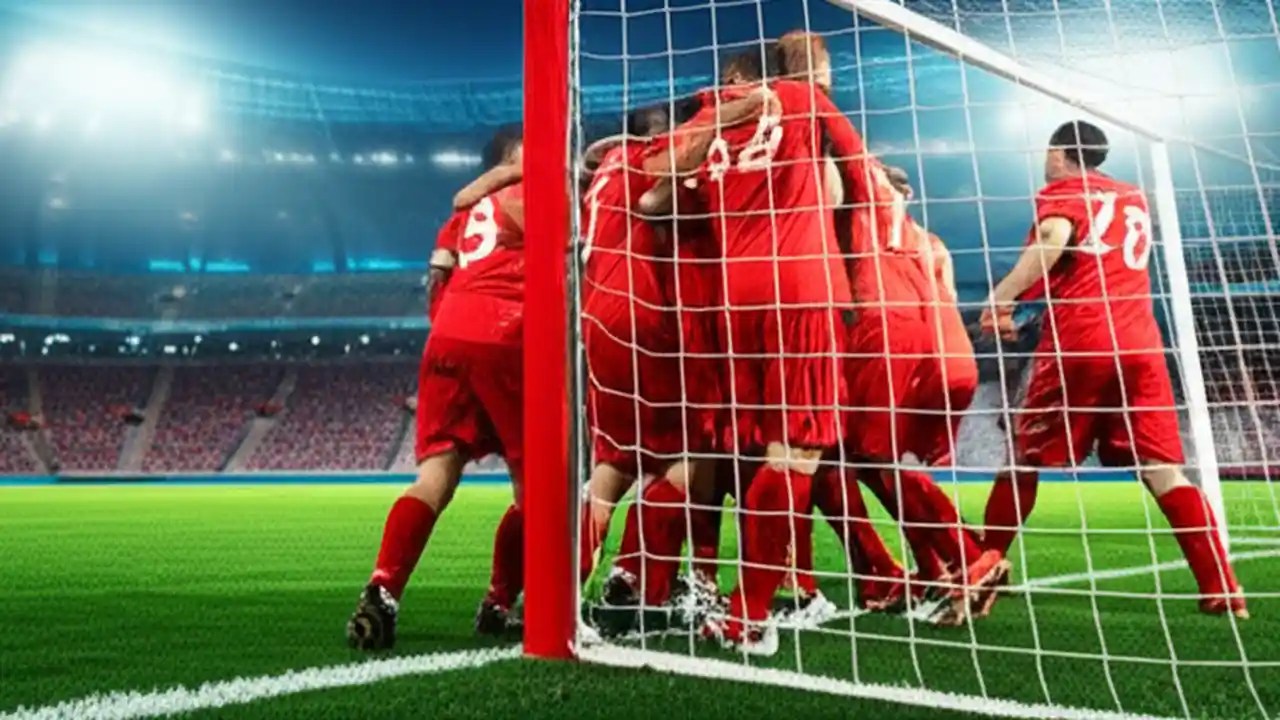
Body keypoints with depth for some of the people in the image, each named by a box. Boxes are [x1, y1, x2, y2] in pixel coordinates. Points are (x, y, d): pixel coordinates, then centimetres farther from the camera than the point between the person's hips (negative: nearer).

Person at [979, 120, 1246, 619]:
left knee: (1024, 458, 6)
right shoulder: (1134, 199, 26)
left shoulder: (1061, 191, 8)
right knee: (1163, 469, 3)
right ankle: (1223, 589, -4)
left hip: (1077, 344, -5)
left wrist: (1001, 297, -17)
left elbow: (1053, 240, -14)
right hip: (1141, 346, 5)